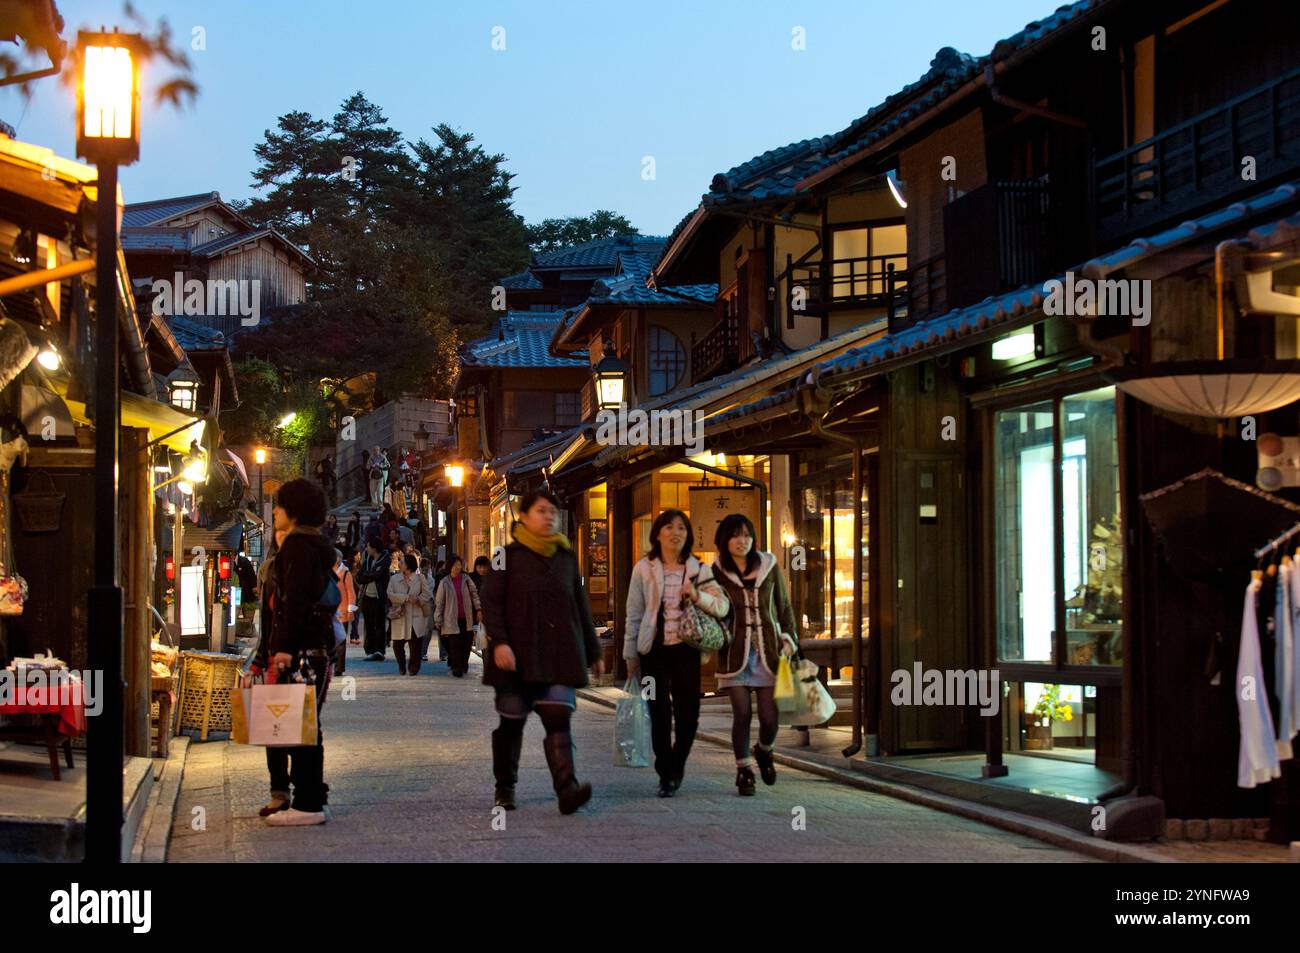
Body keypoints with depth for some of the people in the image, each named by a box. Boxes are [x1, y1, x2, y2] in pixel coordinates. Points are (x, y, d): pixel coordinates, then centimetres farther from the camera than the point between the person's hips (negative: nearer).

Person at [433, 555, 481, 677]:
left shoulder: (466, 579, 3)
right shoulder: (445, 583, -4)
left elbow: (474, 594, 11)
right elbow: (439, 603, 0)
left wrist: (478, 609, 4)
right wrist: (438, 620, 0)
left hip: (466, 618, 3)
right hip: (451, 619, -3)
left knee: (466, 644, 7)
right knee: (455, 645, -6)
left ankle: (464, 665, 22)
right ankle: (457, 668, 1)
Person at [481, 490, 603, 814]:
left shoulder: (566, 557, 12)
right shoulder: (508, 556, 1)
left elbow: (581, 607, 17)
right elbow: (492, 603, -6)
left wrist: (593, 651, 17)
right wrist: (499, 643, -20)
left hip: (559, 654, 2)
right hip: (517, 654, -2)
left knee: (559, 719, -12)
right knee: (511, 723, 7)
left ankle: (566, 788, -23)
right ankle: (505, 788, 23)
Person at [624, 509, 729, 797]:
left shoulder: (698, 569, 6)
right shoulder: (644, 568, 4)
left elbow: (723, 606, 0)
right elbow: (634, 614, 7)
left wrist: (697, 596, -18)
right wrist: (631, 655, 6)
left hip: (686, 648, 1)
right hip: (654, 649, 0)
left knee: (688, 714, -1)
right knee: (659, 715, 1)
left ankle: (676, 765, 25)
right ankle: (665, 775, 13)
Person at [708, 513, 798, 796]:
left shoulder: (769, 567, 6)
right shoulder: (717, 573, 2)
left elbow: (784, 607, 12)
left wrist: (789, 638, 3)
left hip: (768, 653, 1)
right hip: (736, 653, -1)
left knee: (769, 717, -2)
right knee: (742, 714, -6)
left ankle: (764, 751, 30)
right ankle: (744, 771, 11)